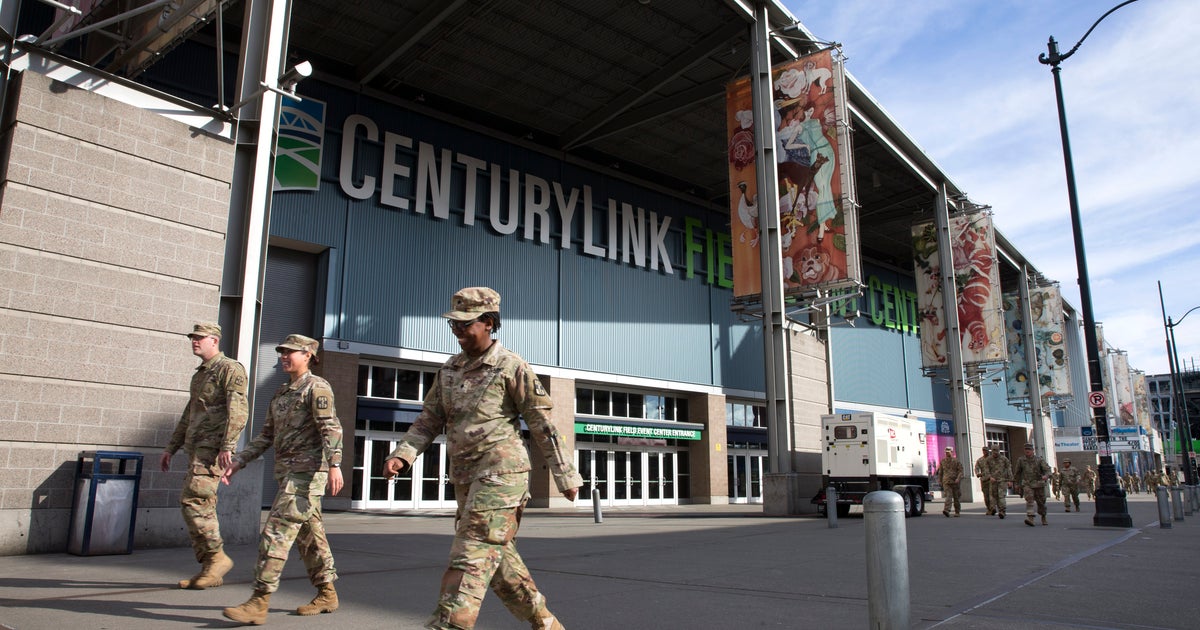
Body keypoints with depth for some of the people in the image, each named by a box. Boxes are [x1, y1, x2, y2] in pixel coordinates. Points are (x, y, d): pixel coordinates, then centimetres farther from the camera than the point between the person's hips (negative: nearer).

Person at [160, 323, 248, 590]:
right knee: (202, 507, 7)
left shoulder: (230, 369, -6)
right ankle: (209, 571, 12)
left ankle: (217, 556, -7)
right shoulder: (199, 374, 23)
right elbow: (188, 416, 29)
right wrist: (171, 448, 24)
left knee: (193, 501, -17)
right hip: (196, 447, 9)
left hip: (213, 447, -9)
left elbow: (238, 411, -17)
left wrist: (227, 446, -25)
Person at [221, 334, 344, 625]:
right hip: (287, 471, 9)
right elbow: (266, 435, 20)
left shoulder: (317, 387, -7)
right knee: (309, 534, 13)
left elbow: (331, 427, -19)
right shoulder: (281, 393, 18)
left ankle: (259, 603, -9)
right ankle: (327, 594, 23)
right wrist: (238, 462, 12)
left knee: (276, 532, -12)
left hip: (308, 472, -9)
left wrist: (334, 464, -32)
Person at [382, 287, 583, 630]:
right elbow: (429, 420, 11)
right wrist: (402, 455, -7)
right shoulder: (450, 369, 12)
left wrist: (565, 475, -6)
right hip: (466, 477, 8)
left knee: (472, 555, -13)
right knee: (498, 558, 13)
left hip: (501, 472, -8)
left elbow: (542, 424, -7)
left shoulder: (511, 367, -8)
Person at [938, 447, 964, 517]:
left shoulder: (956, 461, 1)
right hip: (946, 482, 0)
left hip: (955, 482, 0)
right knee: (948, 496, -15)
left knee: (956, 497, 8)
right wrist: (940, 481, 15)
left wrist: (958, 479, -19)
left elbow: (961, 471, -5)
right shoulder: (943, 461, 9)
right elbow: (940, 472, 17)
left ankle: (957, 512, 20)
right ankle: (946, 510, -28)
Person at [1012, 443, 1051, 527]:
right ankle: (1030, 518, -31)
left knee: (1041, 502, 10)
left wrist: (1046, 475, -34)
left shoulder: (1039, 460, -1)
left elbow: (1047, 469, -12)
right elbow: (1017, 472, 14)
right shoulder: (1020, 460, 3)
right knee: (1029, 499, -21)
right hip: (1027, 484, -1)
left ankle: (1043, 518, 34)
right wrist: (1016, 484, 16)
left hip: (1038, 484, 1)